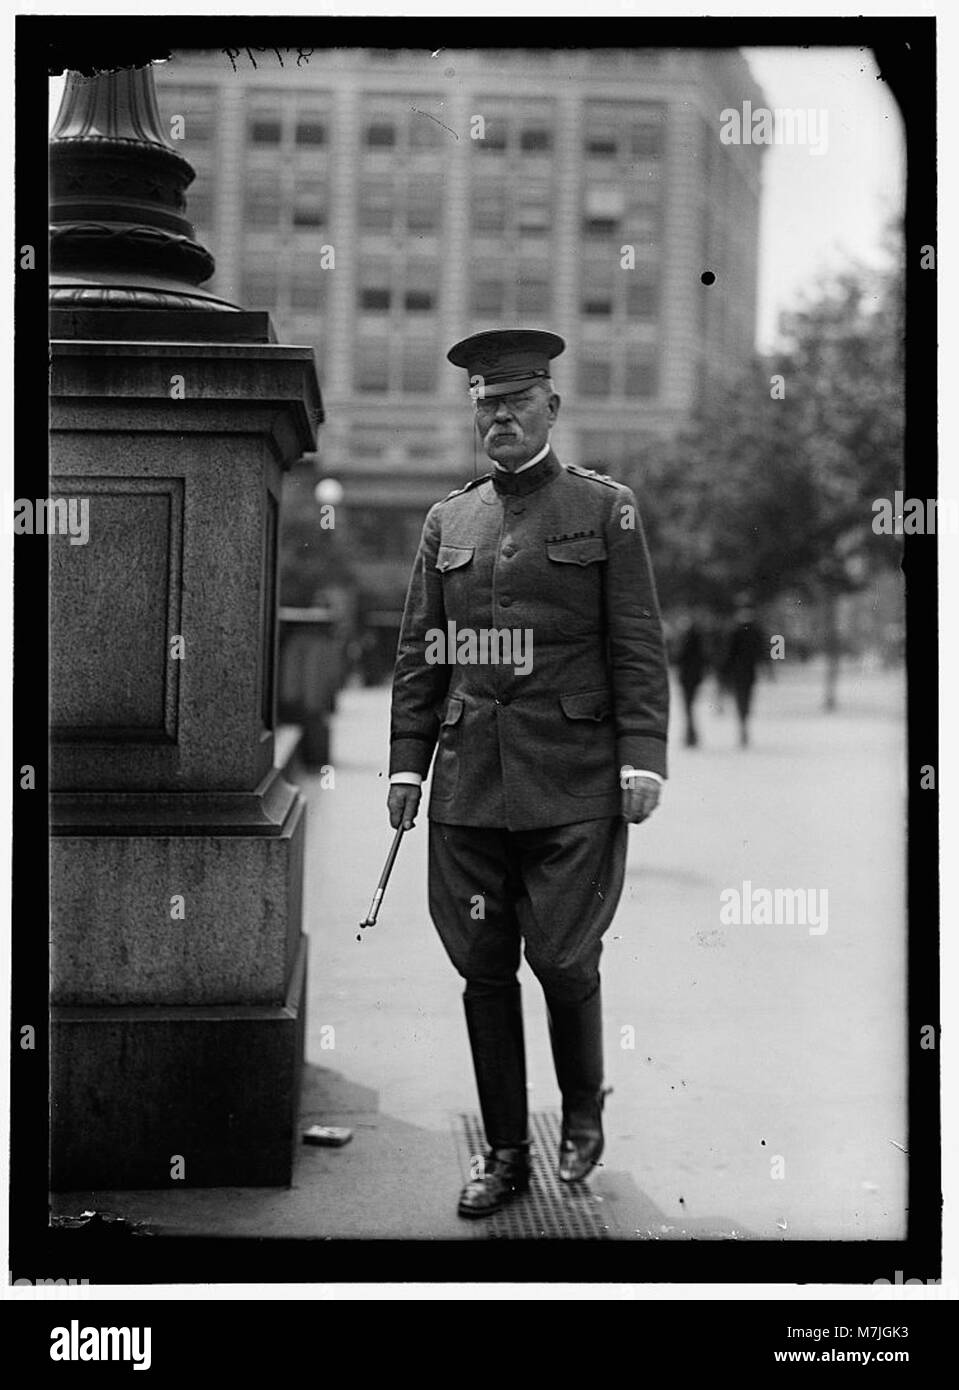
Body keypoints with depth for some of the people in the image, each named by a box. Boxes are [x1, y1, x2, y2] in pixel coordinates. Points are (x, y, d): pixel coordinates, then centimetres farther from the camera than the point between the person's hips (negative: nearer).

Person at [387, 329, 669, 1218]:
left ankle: (583, 1114, 26)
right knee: (484, 968, 6)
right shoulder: (448, 521, 14)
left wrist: (641, 759, -9)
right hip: (468, 784, 4)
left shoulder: (606, 510, 4)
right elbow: (418, 654, 14)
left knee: (563, 957, -3)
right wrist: (405, 763, 7)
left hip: (573, 784, -3)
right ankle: (505, 1152, 19)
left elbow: (637, 649, -1)